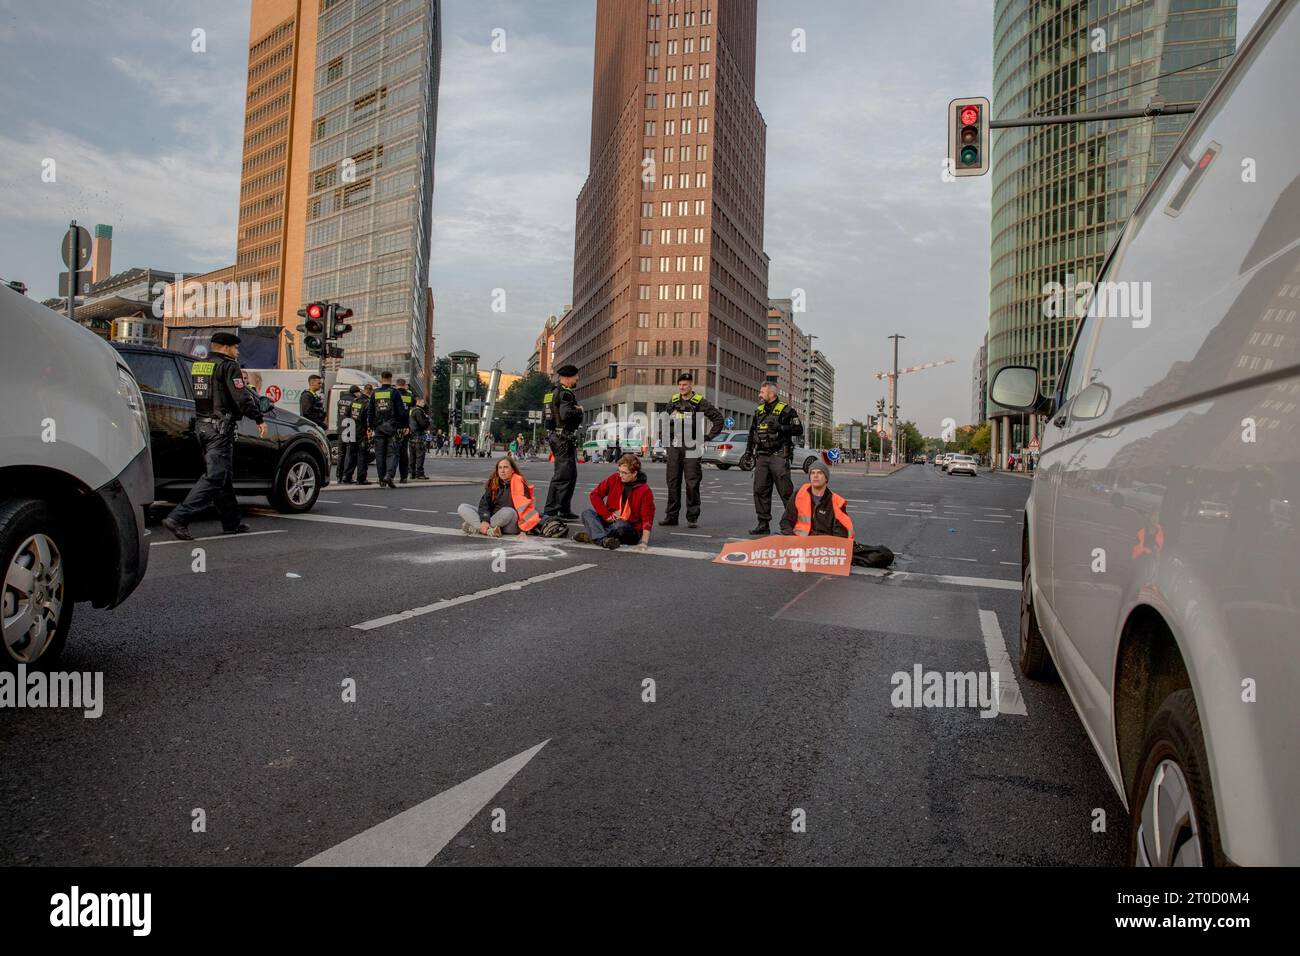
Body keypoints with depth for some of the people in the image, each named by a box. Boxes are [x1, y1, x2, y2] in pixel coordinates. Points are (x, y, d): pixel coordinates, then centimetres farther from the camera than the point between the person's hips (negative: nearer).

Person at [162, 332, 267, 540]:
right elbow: (241, 397, -16)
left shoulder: (197, 366, 16)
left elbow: (198, 396, 21)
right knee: (214, 477, -9)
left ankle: (232, 523, 21)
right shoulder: (228, 366, -9)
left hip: (201, 425, 9)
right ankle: (178, 518, -16)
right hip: (220, 427, -9)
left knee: (224, 476, 15)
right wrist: (259, 419, -10)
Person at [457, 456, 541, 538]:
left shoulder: (519, 484, -6)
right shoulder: (493, 484, 7)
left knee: (507, 512, -39)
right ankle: (489, 530, -26)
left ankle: (476, 528, -21)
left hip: (512, 526, -5)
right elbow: (484, 503, -1)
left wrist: (523, 531, -20)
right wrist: (484, 520, -21)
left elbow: (524, 508, -10)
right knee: (462, 508, -6)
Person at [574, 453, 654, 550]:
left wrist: (644, 542, -28)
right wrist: (607, 515, -7)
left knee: (620, 525, -38)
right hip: (610, 521, 5)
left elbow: (647, 518, -17)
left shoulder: (645, 491, -13)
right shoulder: (615, 478, -1)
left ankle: (593, 536, -24)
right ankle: (603, 539, -39)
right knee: (587, 513, -17)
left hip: (632, 530, -5)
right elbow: (595, 494, 2)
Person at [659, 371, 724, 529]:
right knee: (673, 482, 6)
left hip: (692, 447, -4)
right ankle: (671, 516, 11)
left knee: (692, 484, -3)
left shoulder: (700, 402, -2)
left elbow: (718, 418, 0)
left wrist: (709, 437, -2)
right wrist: (667, 437, 15)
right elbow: (667, 420, 26)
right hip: (674, 447, 4)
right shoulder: (673, 401, 12)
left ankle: (692, 518, 3)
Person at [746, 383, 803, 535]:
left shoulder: (785, 410, -3)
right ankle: (763, 524, 9)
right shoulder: (759, 411, 17)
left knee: (786, 491, -5)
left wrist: (781, 428, -19)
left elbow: (799, 430, -8)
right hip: (761, 458, 6)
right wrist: (748, 452, 19)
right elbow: (752, 433, 24)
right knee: (760, 490, 3)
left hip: (779, 457, -6)